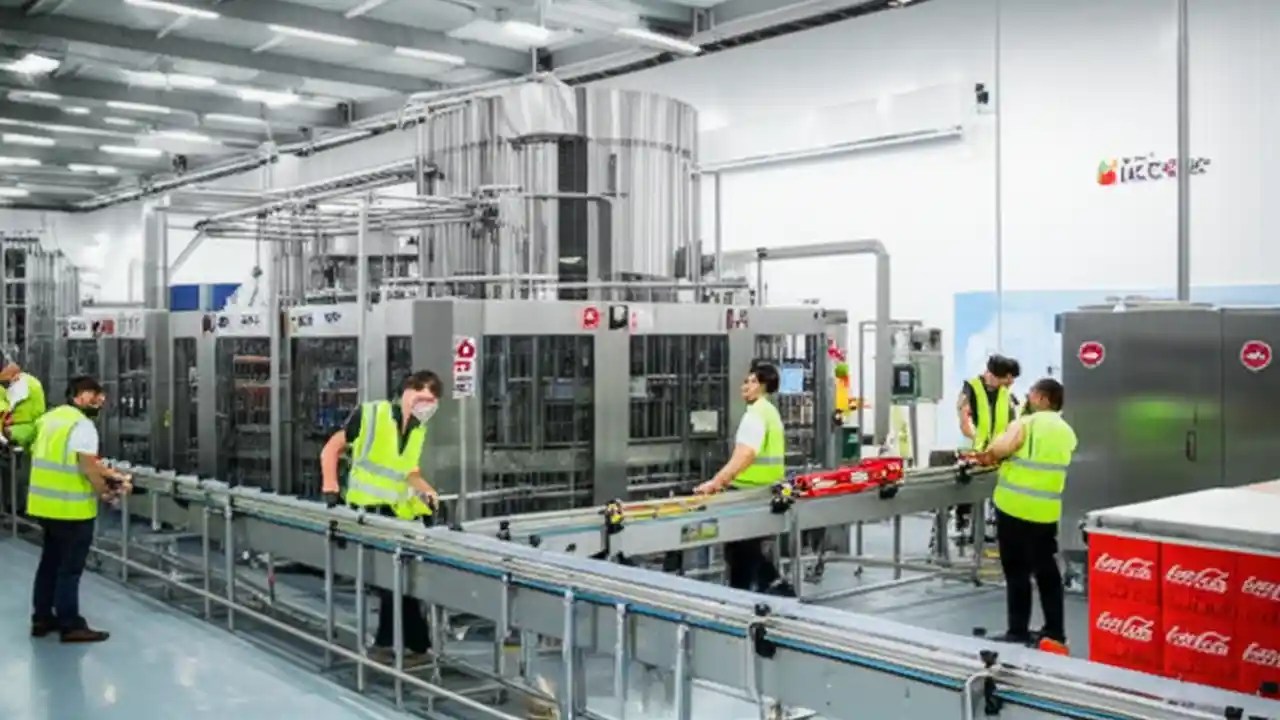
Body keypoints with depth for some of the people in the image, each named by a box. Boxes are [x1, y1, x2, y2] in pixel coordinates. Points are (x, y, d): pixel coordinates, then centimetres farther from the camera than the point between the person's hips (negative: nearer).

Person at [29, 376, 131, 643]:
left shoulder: (50, 417, 12)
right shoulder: (82, 424, -18)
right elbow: (87, 466, -22)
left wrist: (111, 474, 13)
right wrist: (106, 492, -7)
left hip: (46, 504, 9)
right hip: (71, 508, -9)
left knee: (50, 562, 19)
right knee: (70, 568, -1)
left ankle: (42, 618, 26)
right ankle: (70, 626, 6)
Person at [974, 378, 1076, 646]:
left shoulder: (1025, 424, -10)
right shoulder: (1067, 432, 9)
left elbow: (996, 450, -17)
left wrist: (985, 456, 4)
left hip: (1015, 507, -5)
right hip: (1047, 511, 6)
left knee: (1017, 571, 2)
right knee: (1047, 569, 15)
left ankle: (1018, 632, 5)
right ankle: (1055, 630, 20)